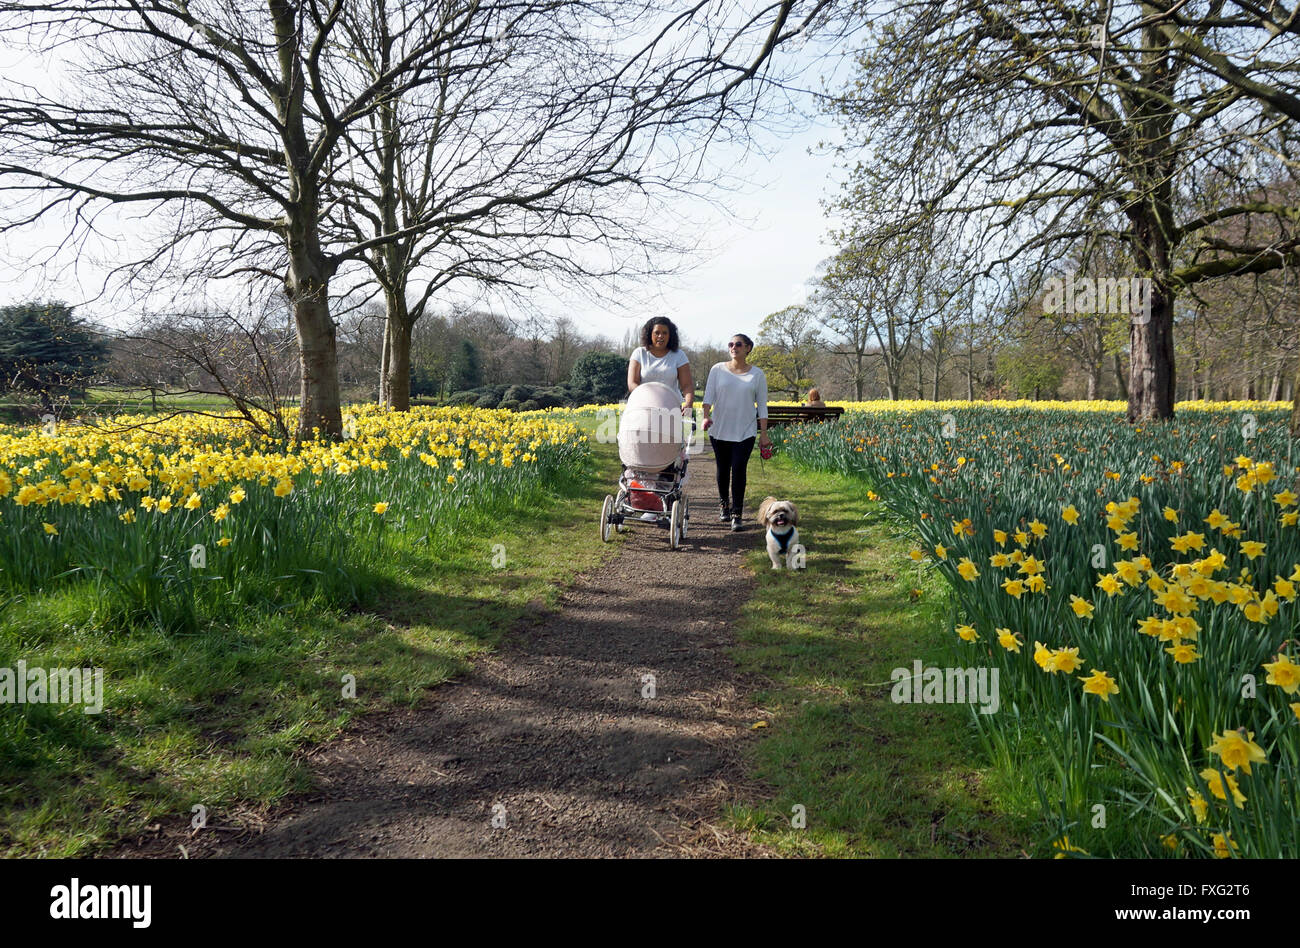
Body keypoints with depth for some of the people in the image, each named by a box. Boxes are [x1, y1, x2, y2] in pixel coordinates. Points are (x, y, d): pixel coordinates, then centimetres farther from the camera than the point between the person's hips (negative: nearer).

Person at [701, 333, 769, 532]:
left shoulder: (757, 374, 3)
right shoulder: (718, 370, 3)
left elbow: (762, 405, 5)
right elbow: (709, 396, -2)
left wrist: (764, 433, 2)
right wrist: (706, 416, -21)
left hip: (745, 432, -1)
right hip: (719, 430, 2)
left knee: (739, 470, -9)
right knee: (723, 469, 11)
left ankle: (736, 515, -4)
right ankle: (725, 506, 31)